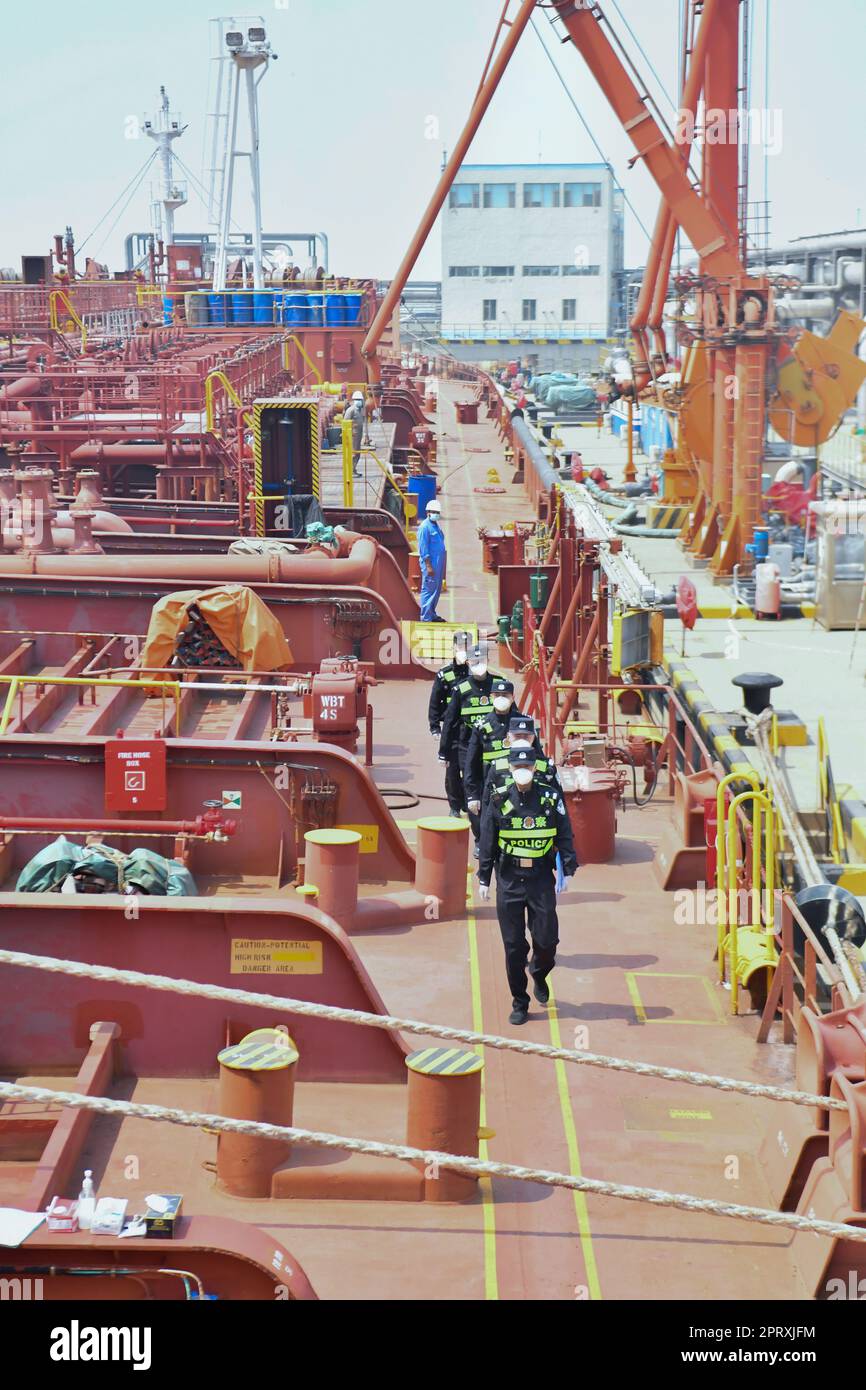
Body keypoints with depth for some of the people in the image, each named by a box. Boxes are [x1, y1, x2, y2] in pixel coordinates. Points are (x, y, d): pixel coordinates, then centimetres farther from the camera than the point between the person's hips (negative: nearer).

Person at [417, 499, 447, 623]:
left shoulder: (436, 525, 16)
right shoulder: (425, 527, -12)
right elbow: (423, 549, -16)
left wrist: (443, 566, 20)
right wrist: (428, 566, -20)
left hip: (438, 564, 9)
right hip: (430, 563, -9)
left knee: (437, 590, 13)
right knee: (429, 590, -8)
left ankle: (432, 614, 22)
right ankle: (426, 618, -6)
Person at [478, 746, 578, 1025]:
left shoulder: (550, 799, 0)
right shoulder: (499, 802, 0)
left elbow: (565, 837, 5)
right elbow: (487, 844, 5)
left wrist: (568, 871, -1)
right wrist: (484, 880, 5)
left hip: (541, 879, 0)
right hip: (509, 880, 0)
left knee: (547, 939, -2)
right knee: (513, 945, 2)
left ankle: (539, 975, 32)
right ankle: (519, 1003, 14)